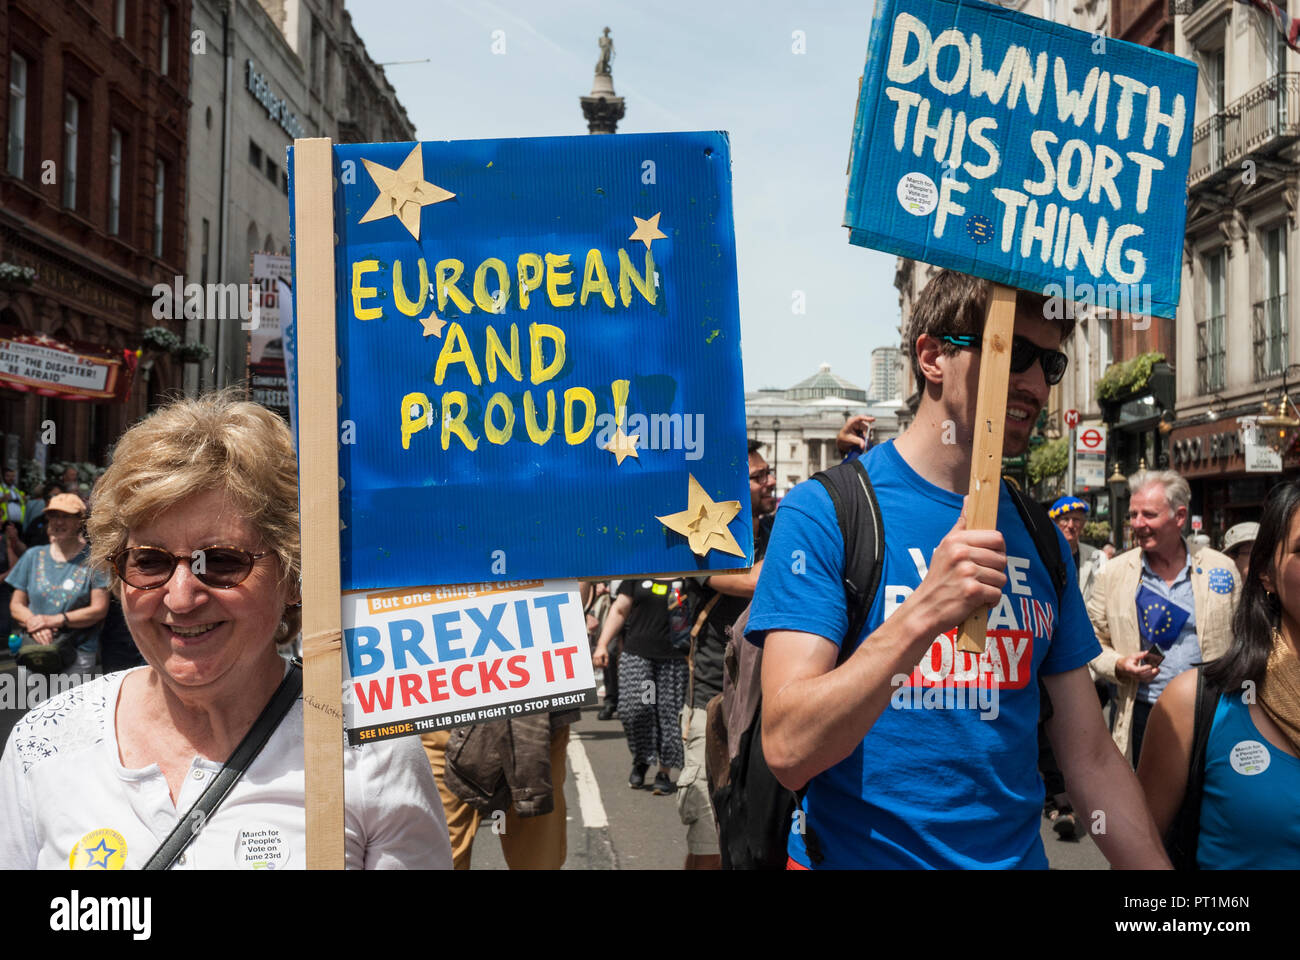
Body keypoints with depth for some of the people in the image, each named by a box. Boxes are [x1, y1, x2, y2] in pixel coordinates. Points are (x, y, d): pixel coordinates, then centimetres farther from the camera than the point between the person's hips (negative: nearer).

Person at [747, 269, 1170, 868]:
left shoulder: (1040, 537, 2)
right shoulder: (823, 512, -15)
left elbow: (1091, 756, 4)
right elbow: (788, 752, -24)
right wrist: (922, 615, -33)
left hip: (1014, 853, 5)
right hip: (859, 853, -5)